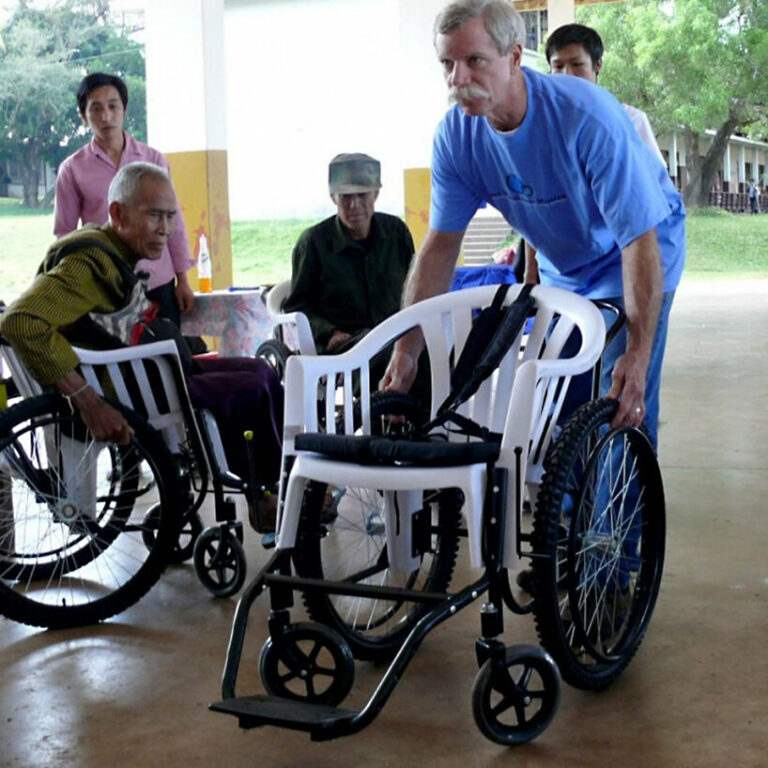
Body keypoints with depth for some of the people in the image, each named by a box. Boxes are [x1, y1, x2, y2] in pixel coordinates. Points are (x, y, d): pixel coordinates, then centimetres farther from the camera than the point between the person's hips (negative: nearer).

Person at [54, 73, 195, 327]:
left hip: (159, 283, 1)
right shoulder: (72, 169, 0)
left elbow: (173, 221, 6)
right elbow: (64, 234, 4)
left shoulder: (154, 159, 3)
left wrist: (182, 279, 4)